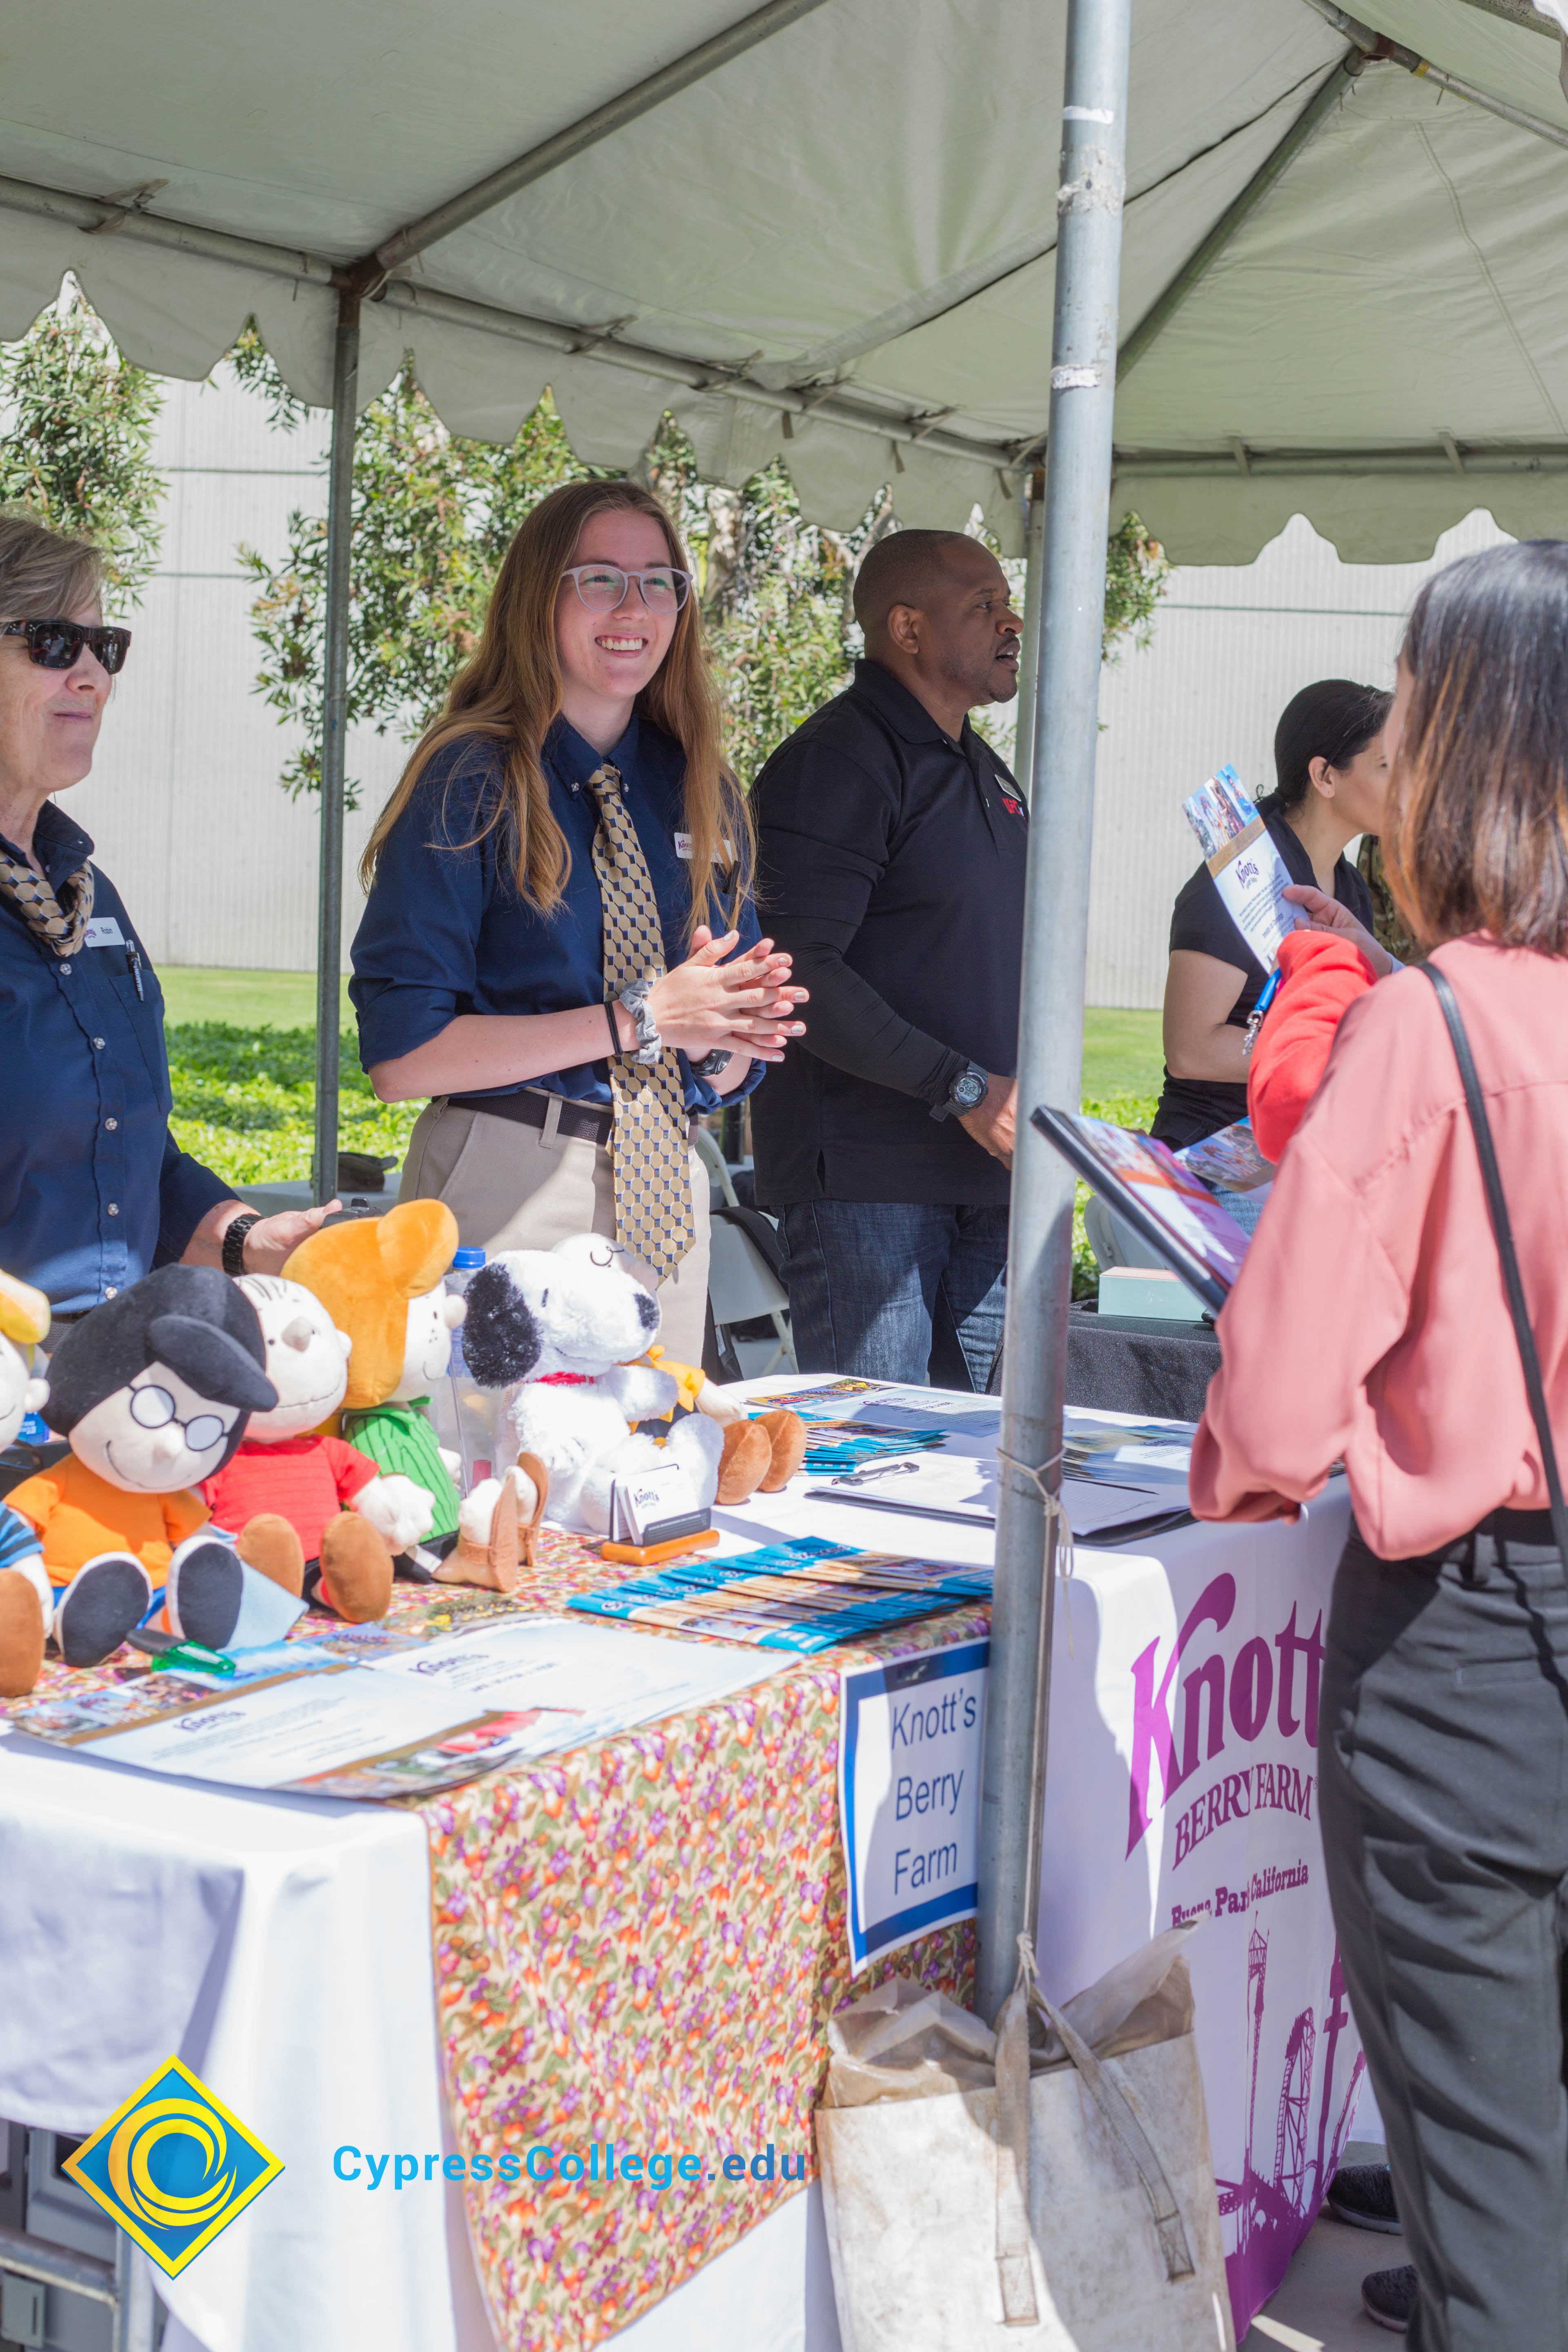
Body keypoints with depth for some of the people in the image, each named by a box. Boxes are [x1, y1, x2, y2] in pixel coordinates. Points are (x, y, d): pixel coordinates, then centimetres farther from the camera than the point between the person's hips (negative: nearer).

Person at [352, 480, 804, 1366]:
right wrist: (638, 1020, -17)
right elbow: (401, 1055, -14)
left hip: (667, 1196, 5)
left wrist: (724, 1036, -10)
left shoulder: (701, 793, 11)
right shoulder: (474, 783, -5)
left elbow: (731, 1078, 14)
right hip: (507, 1190, -5)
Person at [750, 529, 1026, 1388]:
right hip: (866, 1179, -8)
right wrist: (965, 1090, -20)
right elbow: (798, 972, -20)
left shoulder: (987, 773, 19)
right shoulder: (835, 763, -10)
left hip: (985, 1179, 9)